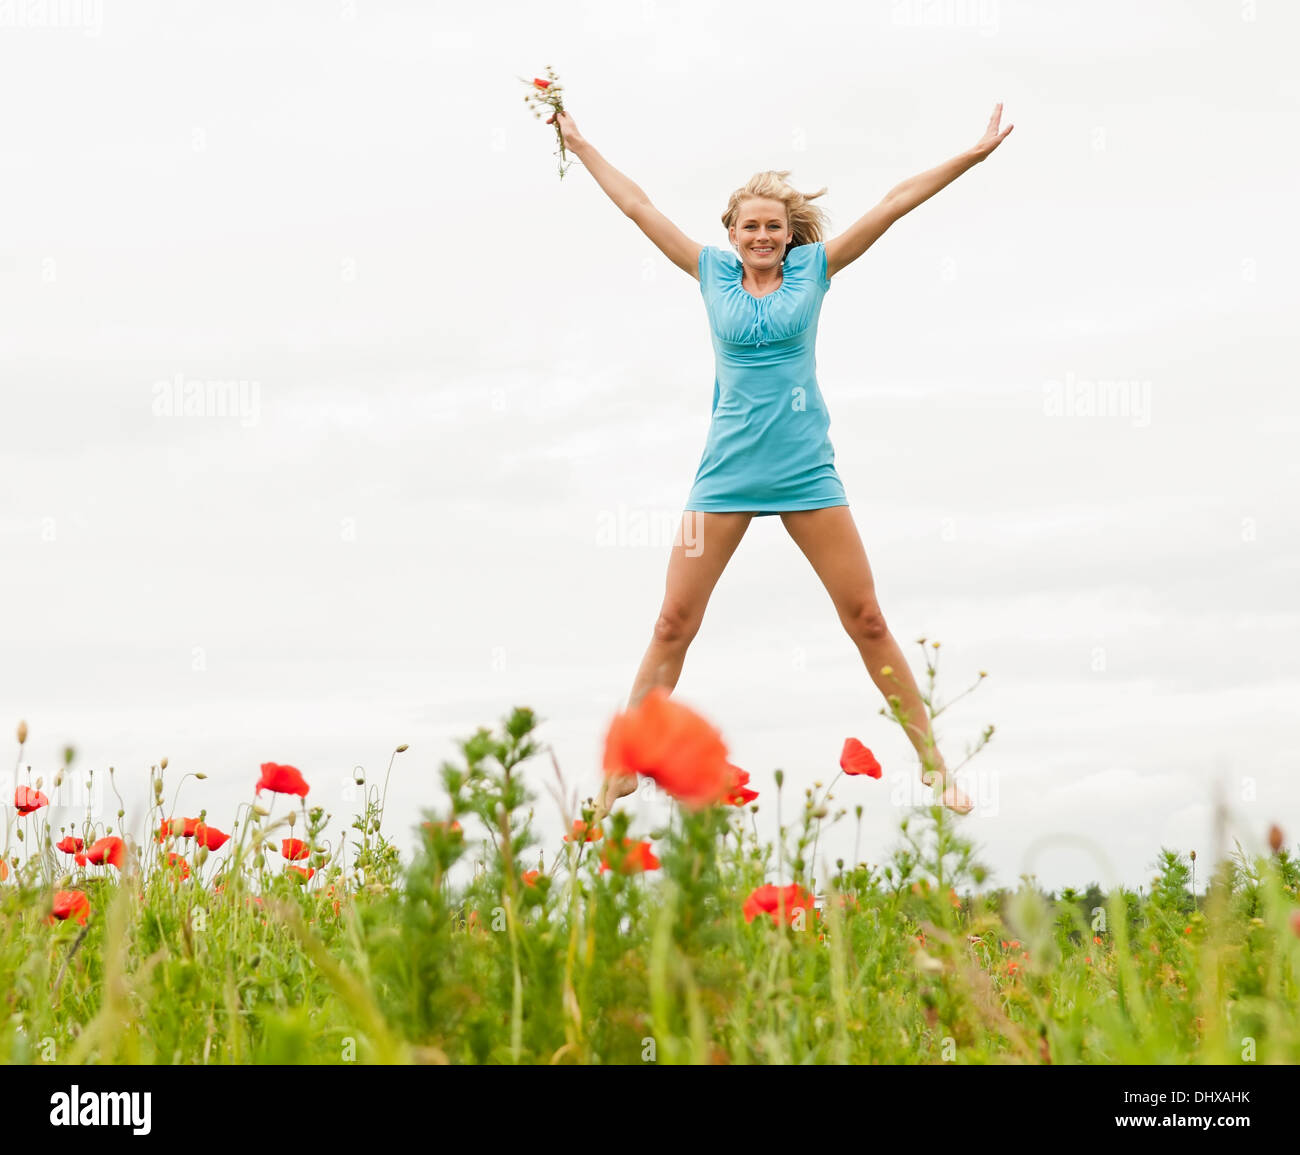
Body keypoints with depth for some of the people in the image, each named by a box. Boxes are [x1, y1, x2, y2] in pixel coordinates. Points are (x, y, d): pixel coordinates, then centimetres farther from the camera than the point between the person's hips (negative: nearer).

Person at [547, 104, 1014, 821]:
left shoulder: (814, 268, 5)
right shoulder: (713, 272, 7)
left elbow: (895, 204, 4)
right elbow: (638, 205, 13)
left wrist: (973, 155, 3)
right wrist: (580, 145, 17)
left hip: (805, 470, 0)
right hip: (726, 473, 0)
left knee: (866, 620, 2)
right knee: (674, 624, -2)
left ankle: (935, 766, 11)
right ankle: (621, 771, 6)